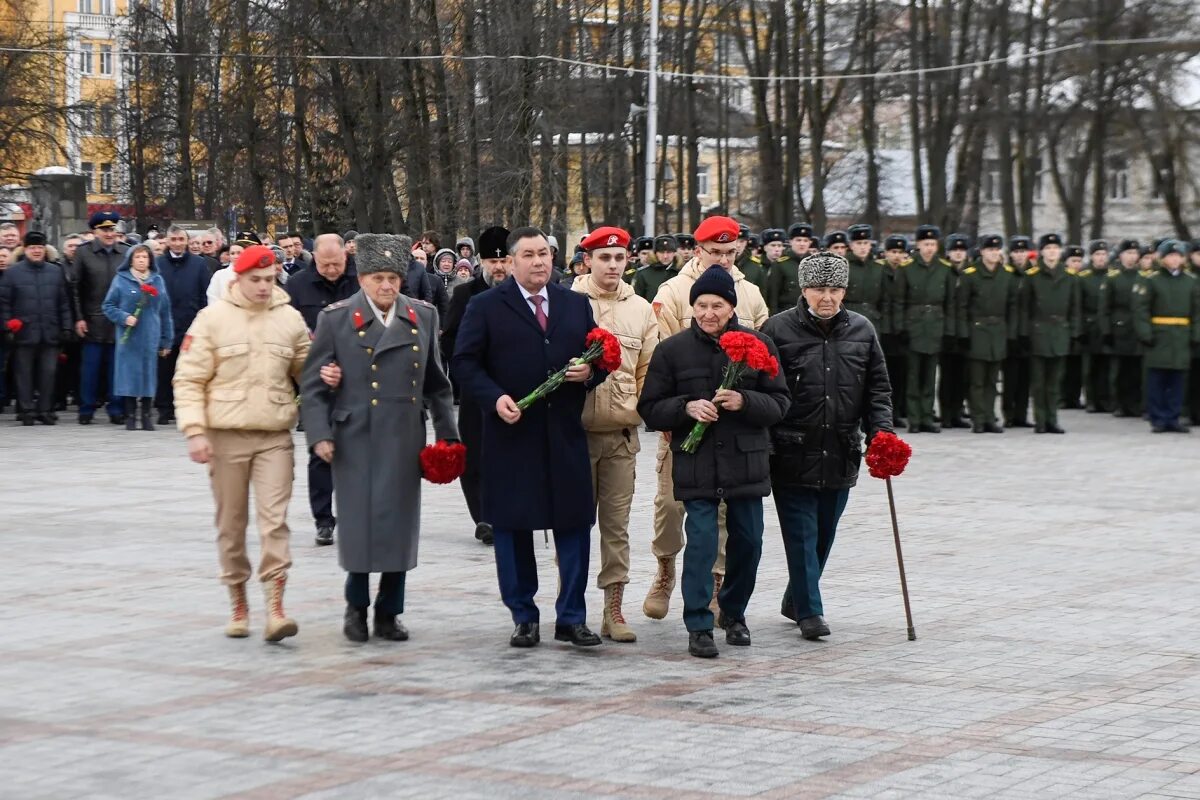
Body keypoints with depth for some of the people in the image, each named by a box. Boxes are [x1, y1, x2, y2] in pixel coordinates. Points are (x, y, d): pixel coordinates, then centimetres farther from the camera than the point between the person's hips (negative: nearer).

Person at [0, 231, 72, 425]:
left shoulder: (56, 272, 10)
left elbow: (64, 302, 11)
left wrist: (66, 327, 5)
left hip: (50, 334, 2)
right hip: (24, 333, -2)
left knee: (48, 372, 3)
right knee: (24, 373, 2)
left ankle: (45, 410, 11)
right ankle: (27, 411, 8)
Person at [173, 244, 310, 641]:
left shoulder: (290, 319, 4)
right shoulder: (213, 318, -3)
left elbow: (306, 370, 15)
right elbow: (189, 380, -3)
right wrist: (195, 431, -12)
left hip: (275, 436, 1)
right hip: (227, 435, -1)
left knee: (274, 521, -8)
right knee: (231, 524, 8)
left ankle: (275, 610, -10)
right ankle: (238, 605, 22)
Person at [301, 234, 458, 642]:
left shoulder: (423, 317, 9)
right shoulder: (336, 318, 1)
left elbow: (436, 383, 14)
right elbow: (313, 384, 1)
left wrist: (447, 435, 11)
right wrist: (319, 434, -9)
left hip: (405, 441, 3)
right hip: (355, 440, -3)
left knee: (400, 527, 4)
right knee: (359, 524, -2)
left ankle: (388, 613, 16)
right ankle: (356, 605, 18)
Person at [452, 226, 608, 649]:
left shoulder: (576, 305, 12)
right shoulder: (486, 307, 2)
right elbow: (464, 362, -2)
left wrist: (590, 373, -6)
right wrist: (495, 397, -16)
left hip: (565, 435, 2)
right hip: (511, 433, -2)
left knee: (575, 523, 1)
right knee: (512, 527, 4)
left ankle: (572, 617, 9)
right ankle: (524, 618, 14)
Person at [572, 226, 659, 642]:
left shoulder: (641, 309, 9)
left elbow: (649, 370, 14)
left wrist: (640, 410, 5)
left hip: (621, 434, 3)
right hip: (575, 431, -2)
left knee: (617, 523, 5)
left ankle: (614, 610, 9)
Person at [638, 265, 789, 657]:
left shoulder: (758, 345, 3)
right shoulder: (672, 350, 2)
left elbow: (779, 403, 3)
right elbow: (650, 409, 3)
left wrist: (744, 402, -16)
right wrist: (687, 408, -15)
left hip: (746, 460, 2)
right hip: (695, 464, -2)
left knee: (748, 540, 9)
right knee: (701, 540, -9)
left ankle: (733, 613, 30)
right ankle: (698, 626, -3)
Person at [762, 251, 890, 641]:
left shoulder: (862, 331, 7)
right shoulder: (778, 329, -6)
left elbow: (878, 389, 12)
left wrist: (880, 433, -2)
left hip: (841, 455, 4)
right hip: (793, 454, -4)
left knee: (824, 534, 14)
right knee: (801, 533, -5)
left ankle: (796, 600, 31)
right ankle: (809, 611, 1)